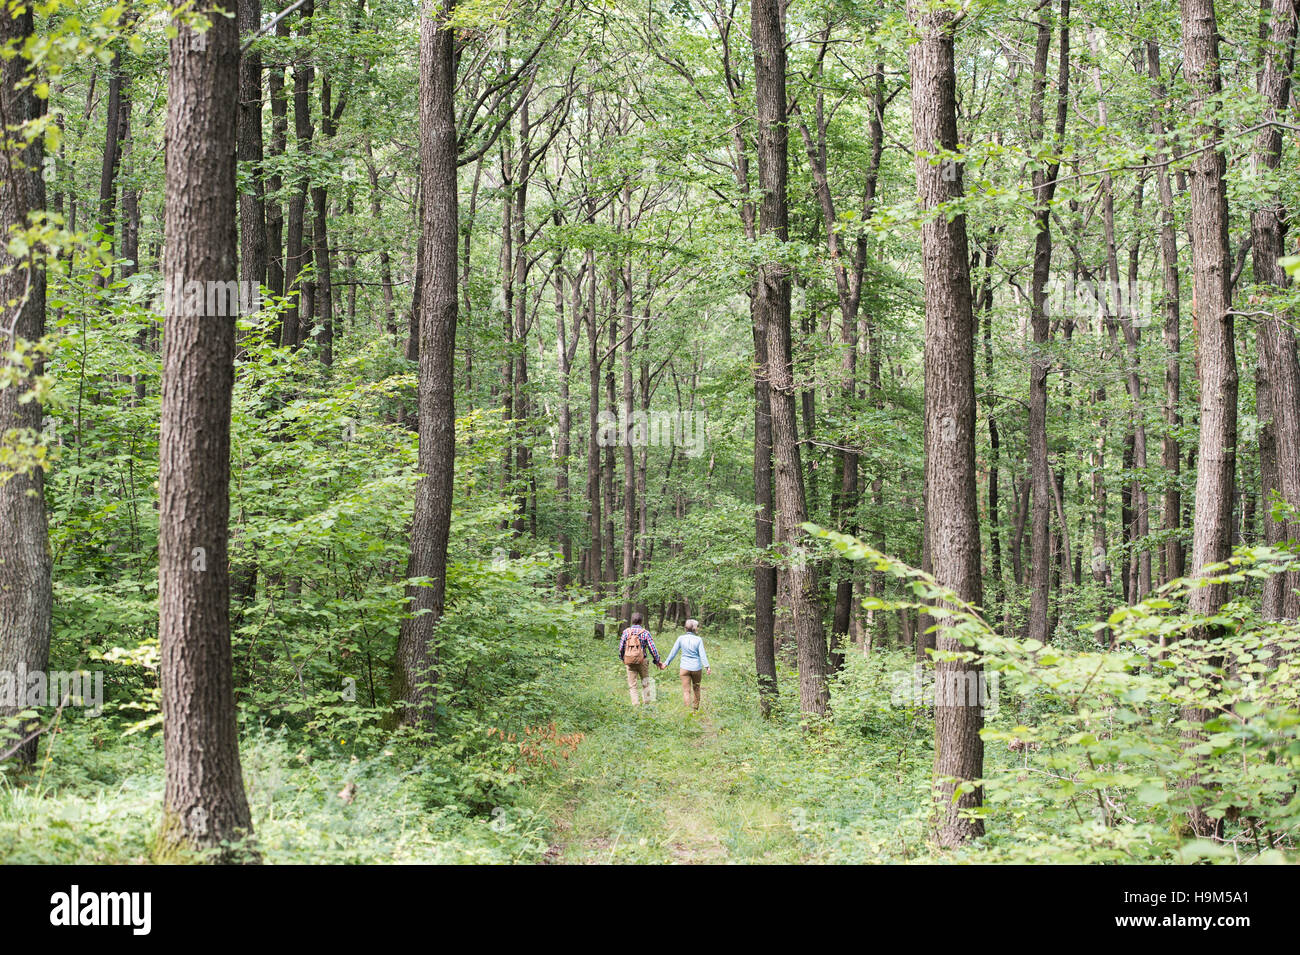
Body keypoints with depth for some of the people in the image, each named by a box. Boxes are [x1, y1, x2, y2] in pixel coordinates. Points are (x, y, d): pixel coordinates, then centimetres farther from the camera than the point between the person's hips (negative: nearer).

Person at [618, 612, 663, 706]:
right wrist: (657, 661, 5)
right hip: (641, 661, -1)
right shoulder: (645, 633, -5)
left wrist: (622, 658, 19)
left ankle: (636, 704, 0)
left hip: (629, 661, 1)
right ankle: (647, 702, 8)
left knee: (632, 685, 6)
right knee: (645, 683, 13)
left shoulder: (626, 632, 0)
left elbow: (621, 647, 1)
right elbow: (652, 648, -5)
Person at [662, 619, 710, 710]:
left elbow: (673, 652, 1)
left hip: (685, 667, 0)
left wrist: (666, 663, 9)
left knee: (686, 691, 1)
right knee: (696, 689, 20)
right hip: (697, 667, 0)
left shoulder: (681, 638, -3)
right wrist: (707, 666, -11)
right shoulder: (698, 640, -5)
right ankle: (695, 709, 29)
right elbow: (702, 654, -10)